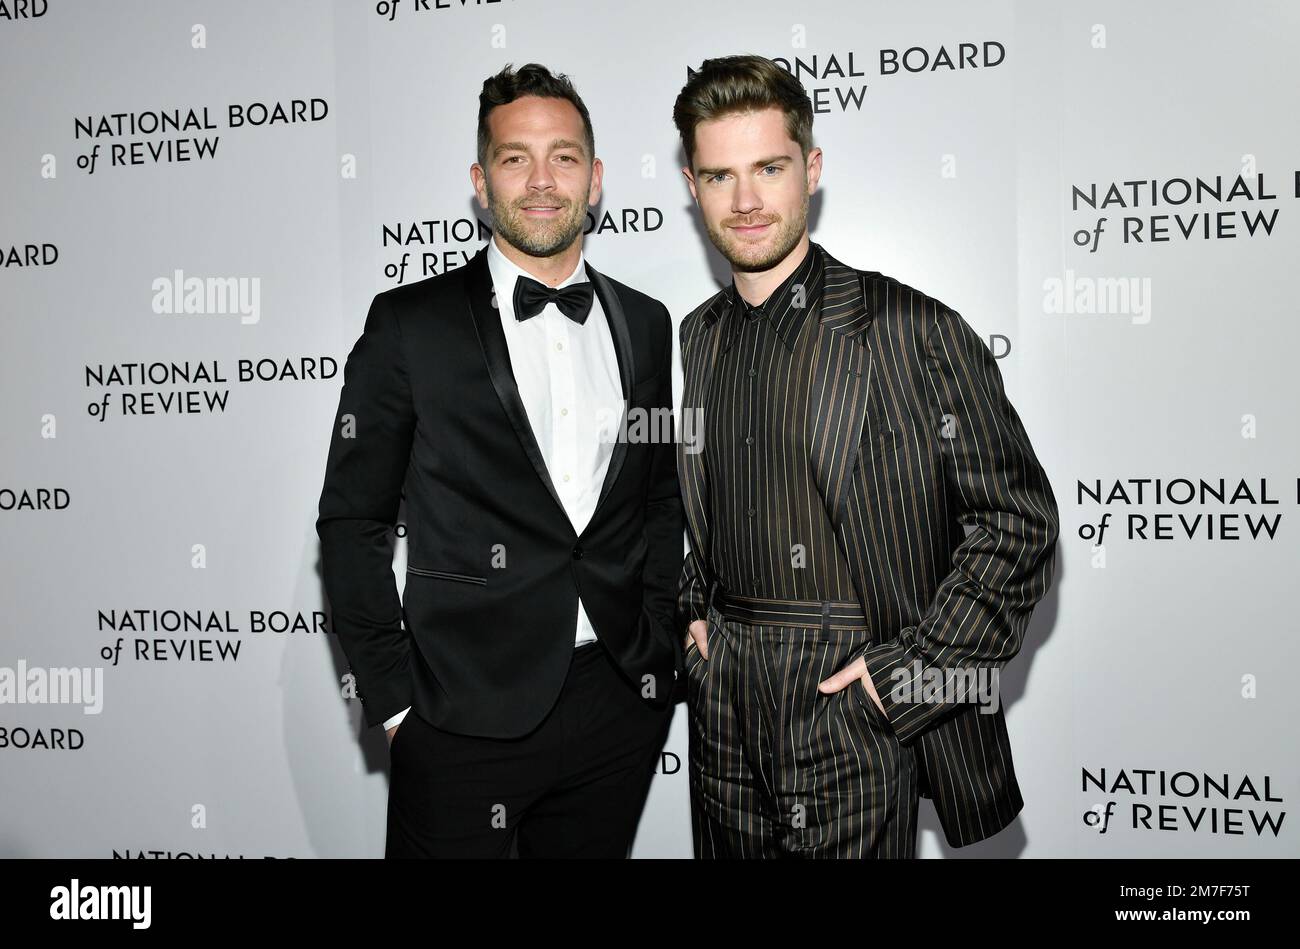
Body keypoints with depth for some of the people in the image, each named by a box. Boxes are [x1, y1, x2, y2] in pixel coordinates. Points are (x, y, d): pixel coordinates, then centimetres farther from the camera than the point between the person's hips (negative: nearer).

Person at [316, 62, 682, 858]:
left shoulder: (646, 324, 7)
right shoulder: (410, 323, -4)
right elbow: (353, 522, -3)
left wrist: (660, 640, 6)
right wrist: (391, 696, -6)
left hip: (621, 703, 4)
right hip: (465, 714, -3)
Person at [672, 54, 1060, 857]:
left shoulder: (913, 330, -10)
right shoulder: (695, 338, 7)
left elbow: (1019, 522, -9)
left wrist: (907, 674, -13)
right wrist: (692, 609, 7)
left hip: (857, 714, -5)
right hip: (724, 707, 5)